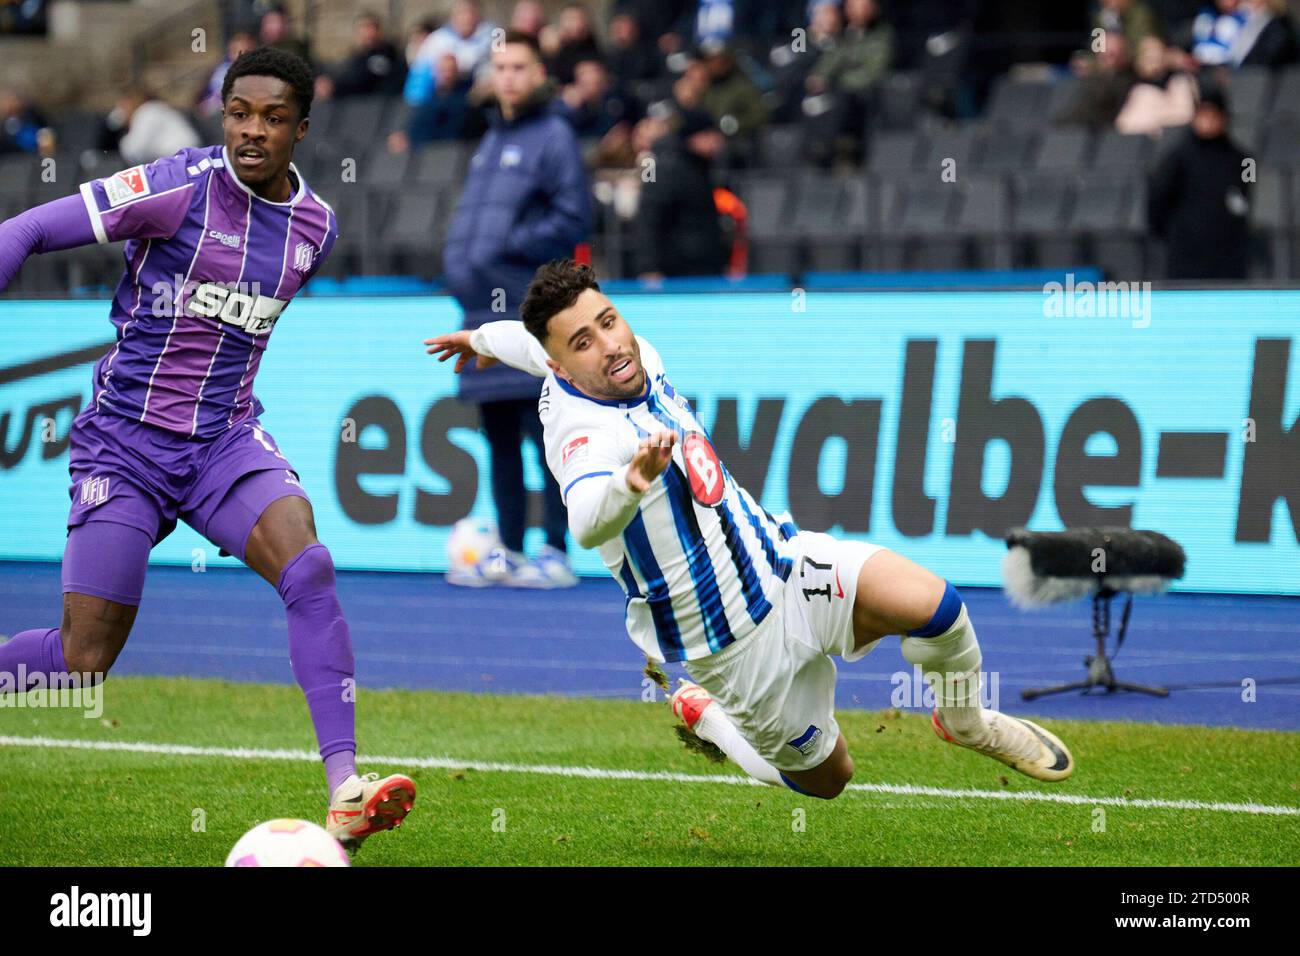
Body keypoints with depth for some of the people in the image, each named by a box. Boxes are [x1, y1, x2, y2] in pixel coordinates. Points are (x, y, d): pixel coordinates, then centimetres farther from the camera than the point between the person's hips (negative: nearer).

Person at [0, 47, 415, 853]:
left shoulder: (316, 226, 4)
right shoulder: (182, 187, -13)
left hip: (227, 439, 4)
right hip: (126, 444, -4)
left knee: (309, 567, -24)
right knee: (83, 663, -6)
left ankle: (345, 792, -27)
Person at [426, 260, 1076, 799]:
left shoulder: (638, 358, -1)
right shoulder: (585, 430, -27)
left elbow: (531, 337, 21)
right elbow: (586, 522, -51)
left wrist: (483, 338, 42)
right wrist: (631, 480, -72)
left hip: (784, 562, 6)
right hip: (735, 645, -6)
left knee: (931, 604, -19)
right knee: (823, 777, 8)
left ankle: (967, 722, 13)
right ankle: (702, 710, 33)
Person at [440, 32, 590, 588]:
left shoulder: (553, 137, -4)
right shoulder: (491, 142, 21)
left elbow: (573, 219, -11)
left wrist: (505, 249, -15)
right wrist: (458, 259, 11)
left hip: (530, 308, -8)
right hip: (484, 310, 8)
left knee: (543, 432, -8)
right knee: (498, 437, 9)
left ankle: (556, 554, -6)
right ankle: (507, 553, 14)